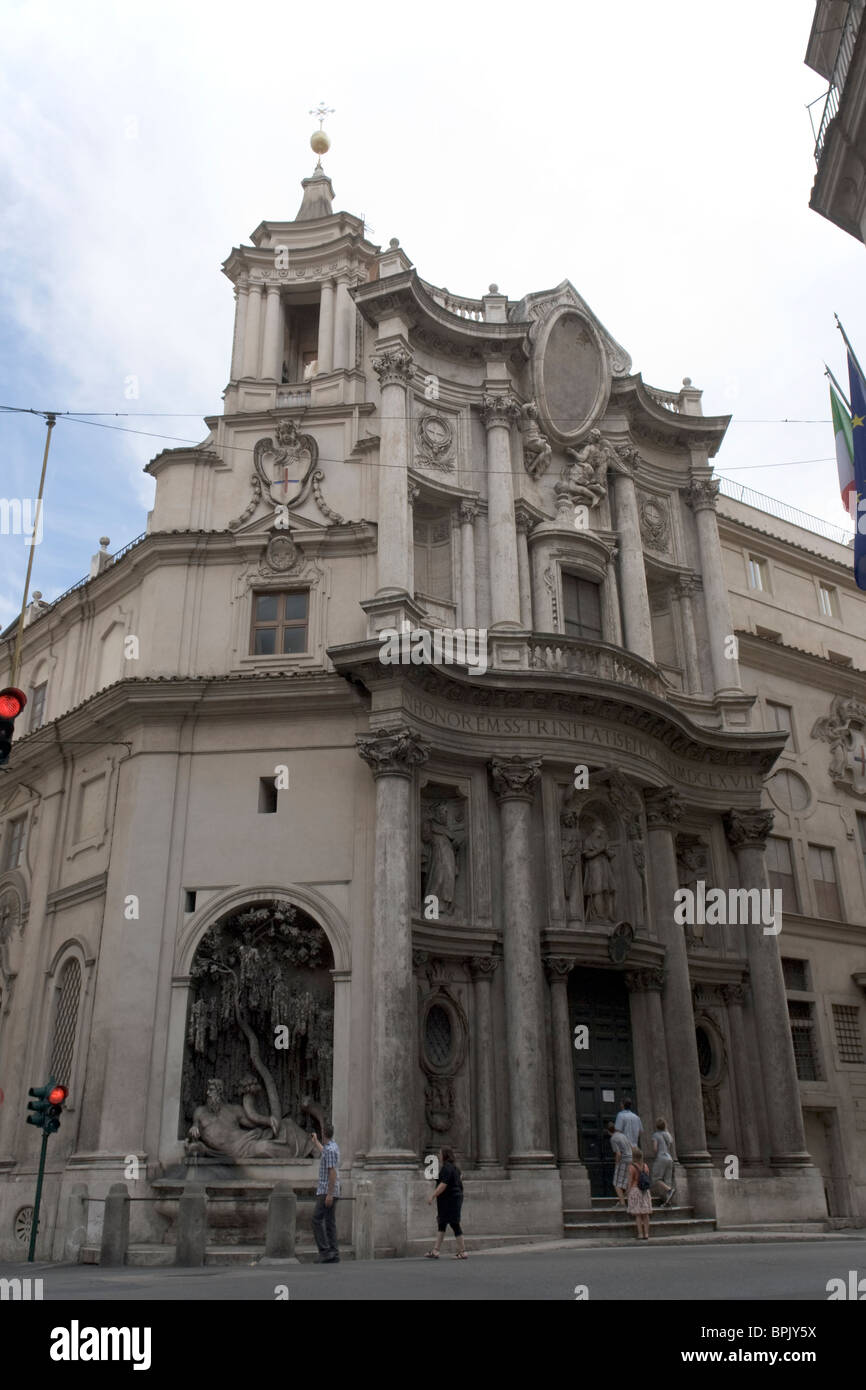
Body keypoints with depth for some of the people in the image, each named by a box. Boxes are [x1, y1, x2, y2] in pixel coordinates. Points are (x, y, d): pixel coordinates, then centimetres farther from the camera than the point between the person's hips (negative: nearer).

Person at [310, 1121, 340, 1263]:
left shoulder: (330, 1150, -16)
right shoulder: (333, 1147, 14)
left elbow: (333, 1173, -22)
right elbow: (322, 1153, 41)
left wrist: (329, 1194, -24)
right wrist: (315, 1142, 56)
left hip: (327, 1192, -9)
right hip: (330, 1192, 9)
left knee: (317, 1219, -8)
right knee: (330, 1222, 8)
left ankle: (324, 1250, -11)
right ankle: (333, 1255, 6)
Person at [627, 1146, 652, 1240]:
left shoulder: (631, 1166, -11)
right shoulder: (645, 1166, 3)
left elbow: (630, 1181, -12)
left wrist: (629, 1194, -5)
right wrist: (647, 1192, 16)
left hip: (635, 1191, -4)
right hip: (645, 1191, 4)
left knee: (637, 1214, 0)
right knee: (645, 1214, 9)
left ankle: (640, 1235, -1)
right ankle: (646, 1234, 7)